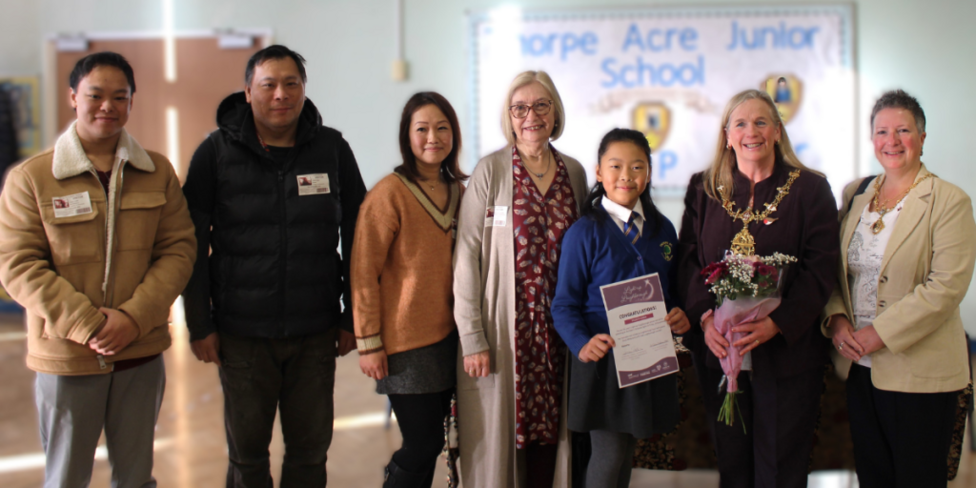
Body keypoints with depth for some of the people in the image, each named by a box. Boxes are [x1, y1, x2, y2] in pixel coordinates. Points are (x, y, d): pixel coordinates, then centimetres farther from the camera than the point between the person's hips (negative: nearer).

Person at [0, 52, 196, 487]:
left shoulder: (158, 172, 4)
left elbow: (179, 248, 0)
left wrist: (134, 318, -13)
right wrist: (85, 324, -17)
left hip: (142, 354, 3)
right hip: (65, 358, -2)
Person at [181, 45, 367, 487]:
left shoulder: (332, 149, 2)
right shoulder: (217, 152, -1)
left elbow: (356, 237, 7)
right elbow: (192, 246, 0)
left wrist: (353, 317, 6)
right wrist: (199, 325, -3)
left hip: (316, 333, 1)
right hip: (242, 331, -1)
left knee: (311, 449, 10)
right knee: (246, 452, 10)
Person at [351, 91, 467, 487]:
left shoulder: (459, 192, 9)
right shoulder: (389, 193, -10)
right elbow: (364, 272, -11)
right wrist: (368, 343, -13)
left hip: (448, 336, 6)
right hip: (407, 342, -6)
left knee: (428, 444, 10)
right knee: (423, 445, -3)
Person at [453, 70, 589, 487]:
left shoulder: (573, 172, 7)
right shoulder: (490, 171, -6)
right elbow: (466, 256, -8)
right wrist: (472, 337, -12)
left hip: (556, 328, 4)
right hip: (504, 328, -3)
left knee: (549, 430, 8)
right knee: (499, 433, 3)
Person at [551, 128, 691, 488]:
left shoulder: (662, 229, 7)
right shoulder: (584, 233, -7)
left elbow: (675, 289, 15)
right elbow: (565, 304, -8)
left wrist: (681, 317, -6)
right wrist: (582, 344, -25)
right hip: (603, 360, -4)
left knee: (627, 450, 16)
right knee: (608, 455, -1)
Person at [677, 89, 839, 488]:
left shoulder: (811, 189, 0)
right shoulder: (703, 189, 8)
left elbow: (821, 269, -6)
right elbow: (687, 259, 4)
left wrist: (776, 323, -19)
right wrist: (705, 317, -13)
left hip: (787, 349, -2)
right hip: (717, 348, 2)